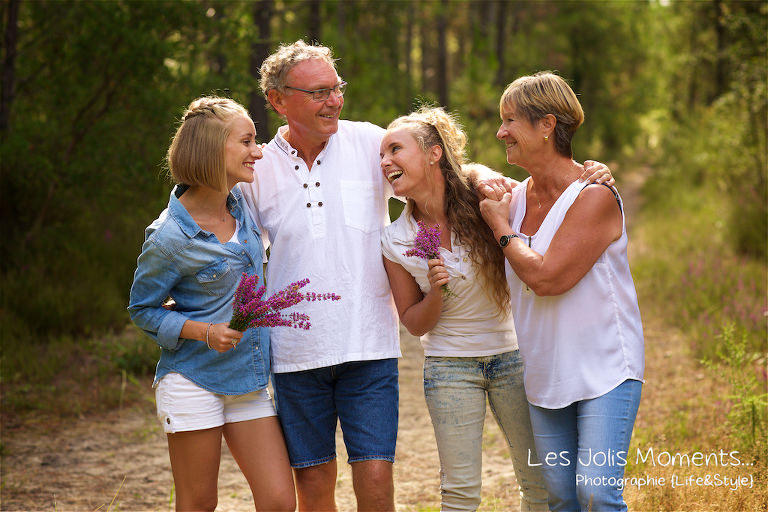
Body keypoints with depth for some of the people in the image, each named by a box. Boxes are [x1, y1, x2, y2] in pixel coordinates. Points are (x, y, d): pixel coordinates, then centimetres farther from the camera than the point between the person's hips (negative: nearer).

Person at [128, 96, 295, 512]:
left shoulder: (239, 201, 0)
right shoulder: (170, 237, -17)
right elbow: (143, 308, -6)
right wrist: (205, 331, -18)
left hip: (249, 380, 6)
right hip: (193, 381, -6)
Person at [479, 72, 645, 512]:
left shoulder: (595, 197, -16)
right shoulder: (515, 197, 6)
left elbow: (546, 276, -22)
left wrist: (501, 226, -10)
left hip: (605, 372, -7)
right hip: (546, 374, 7)